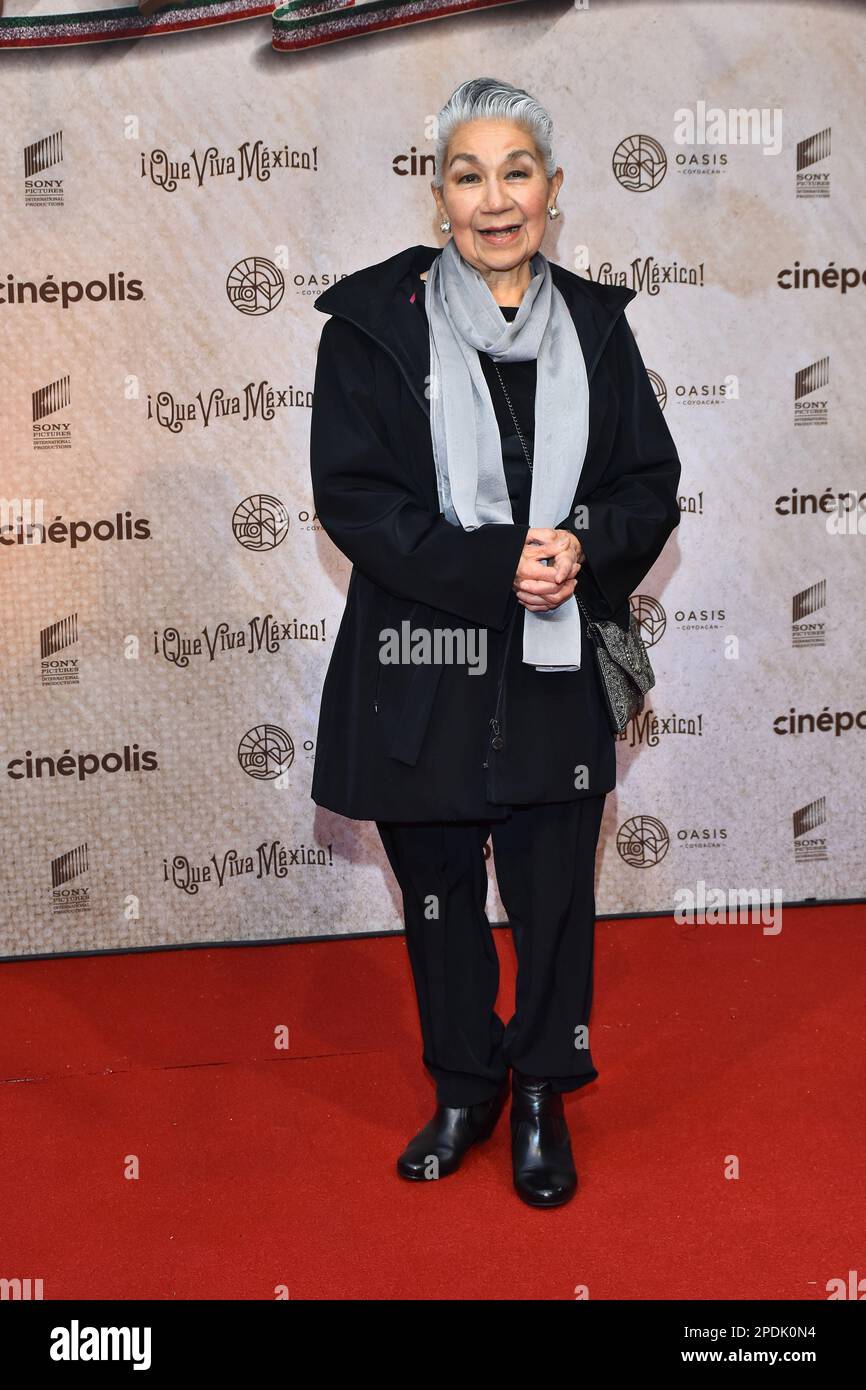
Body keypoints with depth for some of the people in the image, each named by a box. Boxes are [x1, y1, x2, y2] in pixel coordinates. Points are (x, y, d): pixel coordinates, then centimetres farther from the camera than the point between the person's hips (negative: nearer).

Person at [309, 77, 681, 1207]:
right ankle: (464, 1089, 35)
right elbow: (352, 495, -10)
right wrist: (496, 563, -20)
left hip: (556, 669, 1)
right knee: (439, 892, 13)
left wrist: (583, 543, -17)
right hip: (421, 667, -1)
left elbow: (653, 487, 6)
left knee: (554, 891, 8)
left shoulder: (596, 323, 5)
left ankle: (541, 1096, 31)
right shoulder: (375, 320, -3)